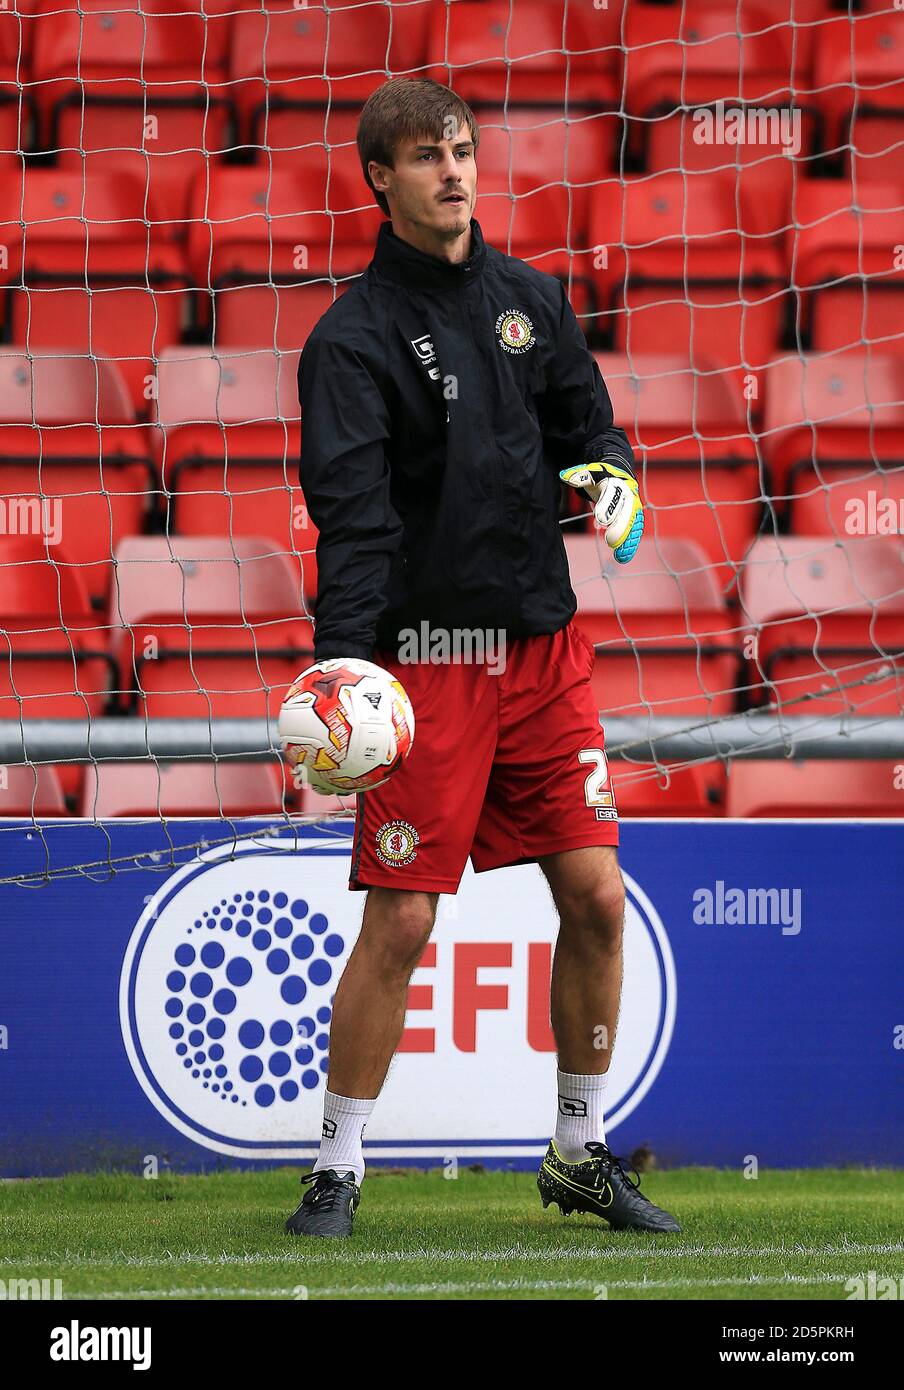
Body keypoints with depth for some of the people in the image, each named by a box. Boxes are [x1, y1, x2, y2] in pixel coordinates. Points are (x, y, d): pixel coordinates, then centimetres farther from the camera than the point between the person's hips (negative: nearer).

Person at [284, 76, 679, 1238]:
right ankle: (337, 1171, 6)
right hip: (427, 655, -5)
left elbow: (585, 422, 19)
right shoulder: (355, 337, -7)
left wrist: (611, 472, -6)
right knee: (399, 921, -7)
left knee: (595, 892, 3)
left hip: (545, 644, 5)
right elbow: (350, 513, -18)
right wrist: (341, 657, -30)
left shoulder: (532, 299, 10)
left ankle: (581, 1154, 18)